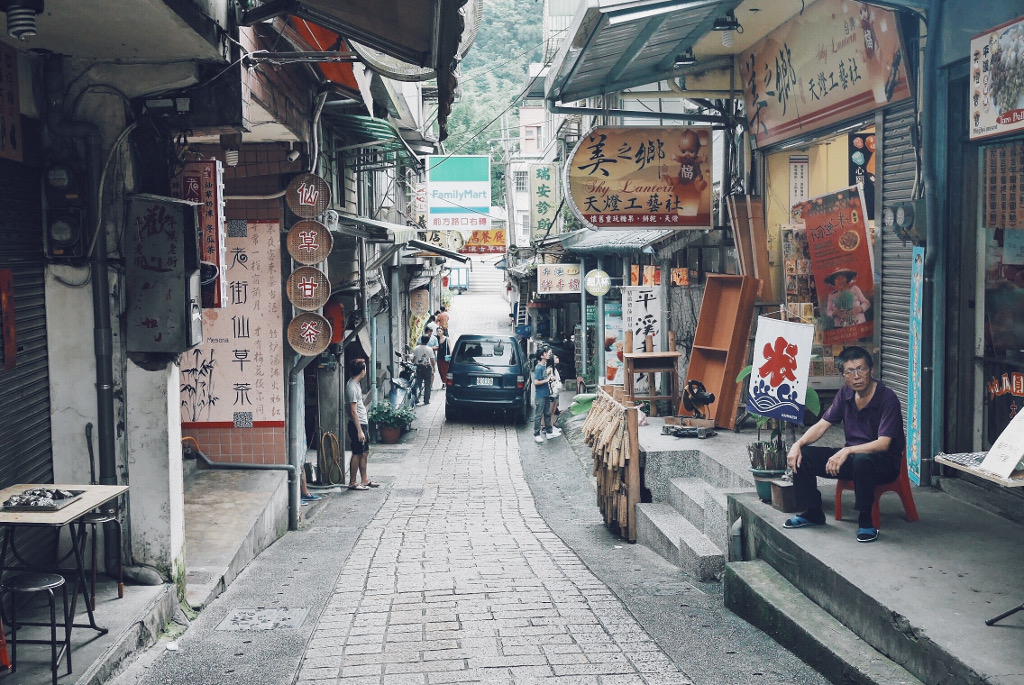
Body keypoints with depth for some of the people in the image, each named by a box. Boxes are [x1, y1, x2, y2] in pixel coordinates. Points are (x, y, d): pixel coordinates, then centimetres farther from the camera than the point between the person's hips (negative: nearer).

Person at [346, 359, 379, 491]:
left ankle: (365, 480, 23)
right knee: (357, 454, -2)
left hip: (363, 423, 10)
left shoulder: (356, 384, 10)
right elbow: (353, 411, -22)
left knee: (365, 453, 15)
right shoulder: (352, 387, -20)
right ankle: (352, 483, 6)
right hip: (357, 425, -10)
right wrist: (359, 431, -21)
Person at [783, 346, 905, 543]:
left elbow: (883, 444, -26)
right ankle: (813, 513, 7)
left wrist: (847, 451, -36)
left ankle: (865, 521, -24)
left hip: (885, 463, -7)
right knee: (802, 455, -8)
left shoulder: (887, 398, -19)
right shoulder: (845, 394, 1)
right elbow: (822, 425, 4)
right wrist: (798, 444, -13)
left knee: (861, 460, -41)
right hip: (851, 457, 7)